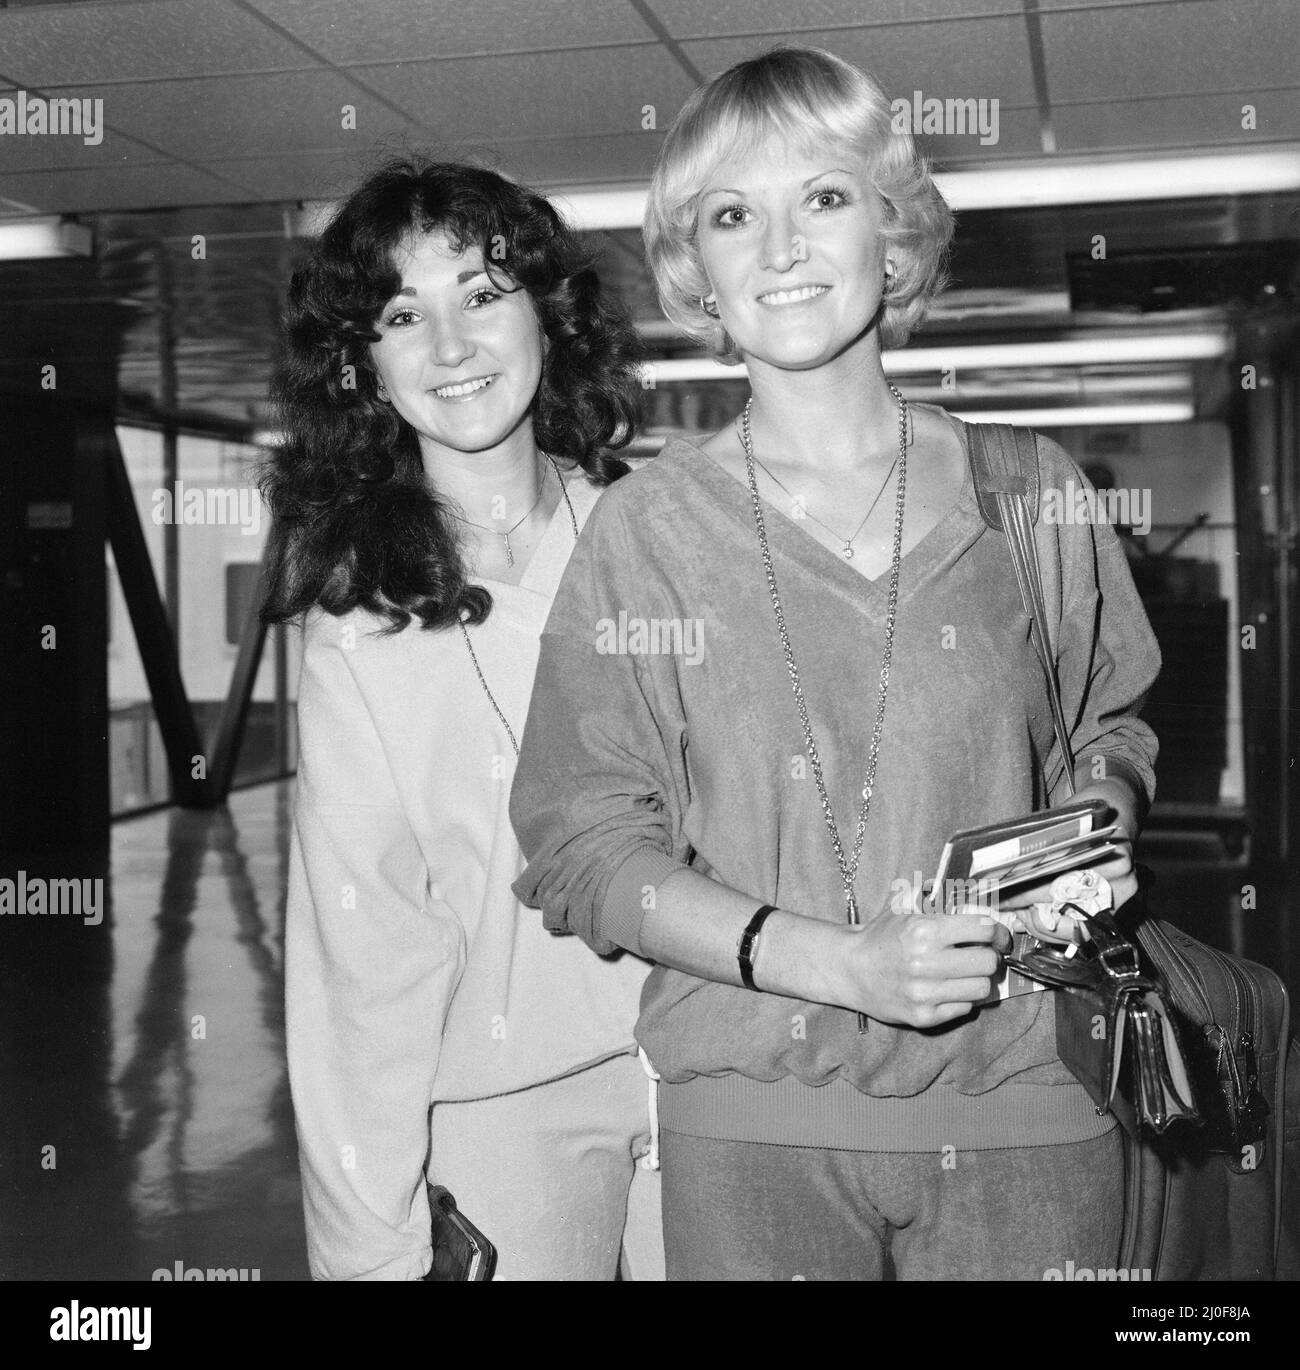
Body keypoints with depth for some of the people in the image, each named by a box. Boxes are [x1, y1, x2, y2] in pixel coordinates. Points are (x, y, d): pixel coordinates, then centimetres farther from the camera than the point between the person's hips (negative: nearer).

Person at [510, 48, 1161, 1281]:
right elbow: (585, 847, -6)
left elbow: (1109, 729, 14)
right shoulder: (642, 530, -4)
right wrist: (836, 962, -17)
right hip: (751, 1121, -1)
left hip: (1023, 1102, 2)